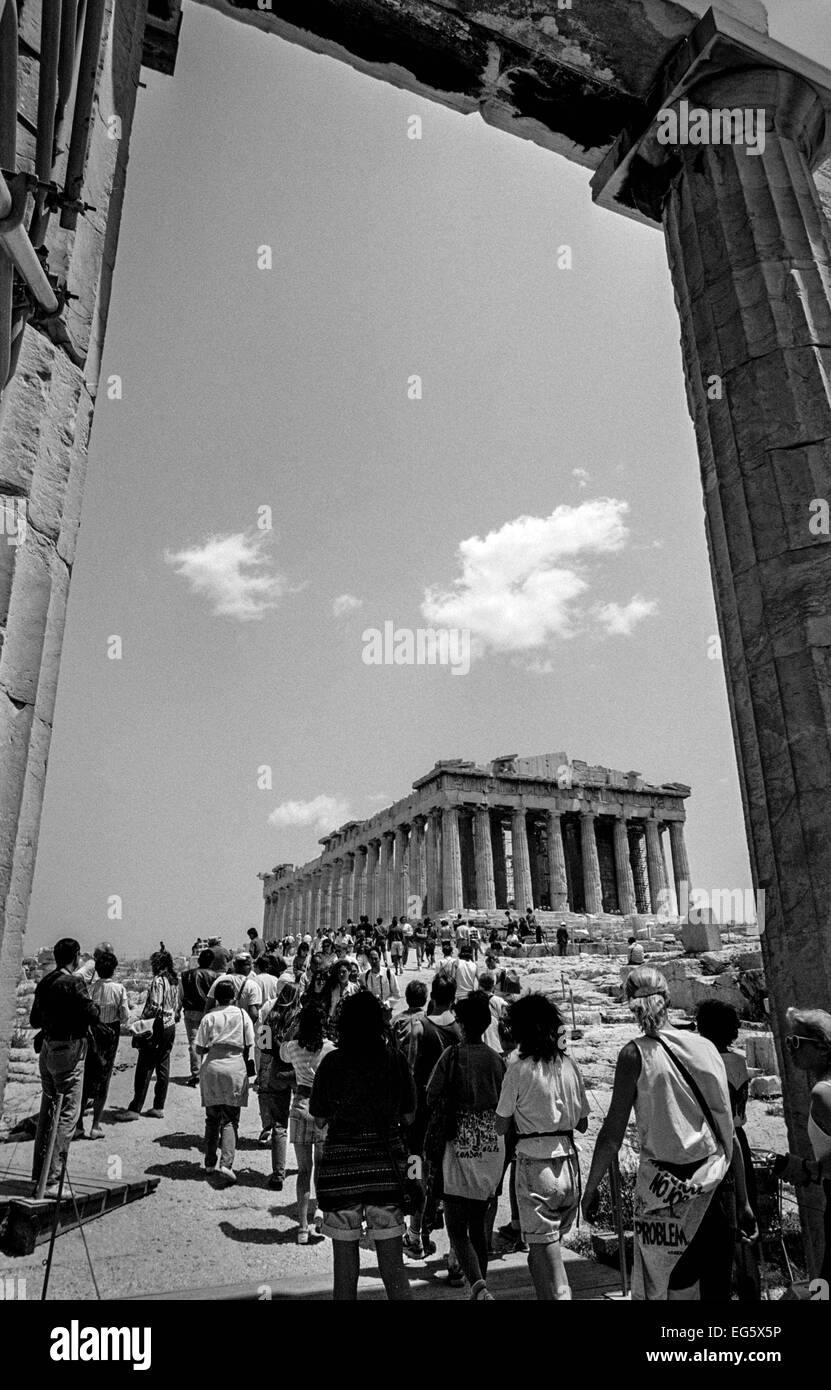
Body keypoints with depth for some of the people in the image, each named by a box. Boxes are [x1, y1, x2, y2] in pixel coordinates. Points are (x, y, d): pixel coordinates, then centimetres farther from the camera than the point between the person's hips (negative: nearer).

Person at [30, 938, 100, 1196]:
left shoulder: (44, 982, 6)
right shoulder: (73, 982, -18)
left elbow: (34, 1020, 15)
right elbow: (92, 1015, -19)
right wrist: (94, 1005, 1)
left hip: (47, 1049, 8)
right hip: (69, 1050, -8)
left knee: (47, 1110, 19)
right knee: (67, 1114, -2)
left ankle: (39, 1173, 30)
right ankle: (50, 1181, -1)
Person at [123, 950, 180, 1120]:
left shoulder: (158, 980, -15)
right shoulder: (174, 981, 10)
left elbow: (155, 1007, -20)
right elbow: (177, 1006, 13)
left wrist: (141, 1018, -7)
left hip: (157, 1027, -8)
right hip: (171, 1026, 8)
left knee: (145, 1068, -1)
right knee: (163, 1067, 11)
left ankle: (135, 1108, 4)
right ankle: (159, 1107, 15)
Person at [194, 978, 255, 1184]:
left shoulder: (209, 1017, 0)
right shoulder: (242, 1015, 1)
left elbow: (199, 1049, 0)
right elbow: (249, 1046, 2)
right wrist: (248, 1062, 17)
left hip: (212, 1067, 1)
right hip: (235, 1068, -1)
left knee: (212, 1118, 16)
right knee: (230, 1120, 2)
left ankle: (210, 1163, 23)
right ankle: (226, 1163, -13)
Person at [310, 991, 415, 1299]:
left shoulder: (332, 1062, -8)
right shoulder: (395, 1060, -5)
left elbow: (320, 1117, 0)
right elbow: (408, 1116, 3)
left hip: (341, 1165, -1)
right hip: (387, 1161, 1)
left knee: (345, 1266, 14)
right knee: (393, 1265, 13)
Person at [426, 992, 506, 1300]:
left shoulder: (453, 1054, -11)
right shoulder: (496, 1059, 2)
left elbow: (430, 1098, -11)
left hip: (462, 1144, -5)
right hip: (493, 1145, 5)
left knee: (457, 1229, 0)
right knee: (479, 1223, 21)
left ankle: (478, 1286, -18)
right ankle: (480, 1283, 29)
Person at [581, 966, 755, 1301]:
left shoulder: (635, 1054, -8)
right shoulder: (706, 1048, 3)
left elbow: (613, 1134, -7)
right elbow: (729, 1132, 7)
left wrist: (590, 1190, 5)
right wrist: (742, 1201, 15)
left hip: (666, 1191, -4)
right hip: (717, 1186, 4)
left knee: (663, 1289, 9)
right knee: (716, 1289, 16)